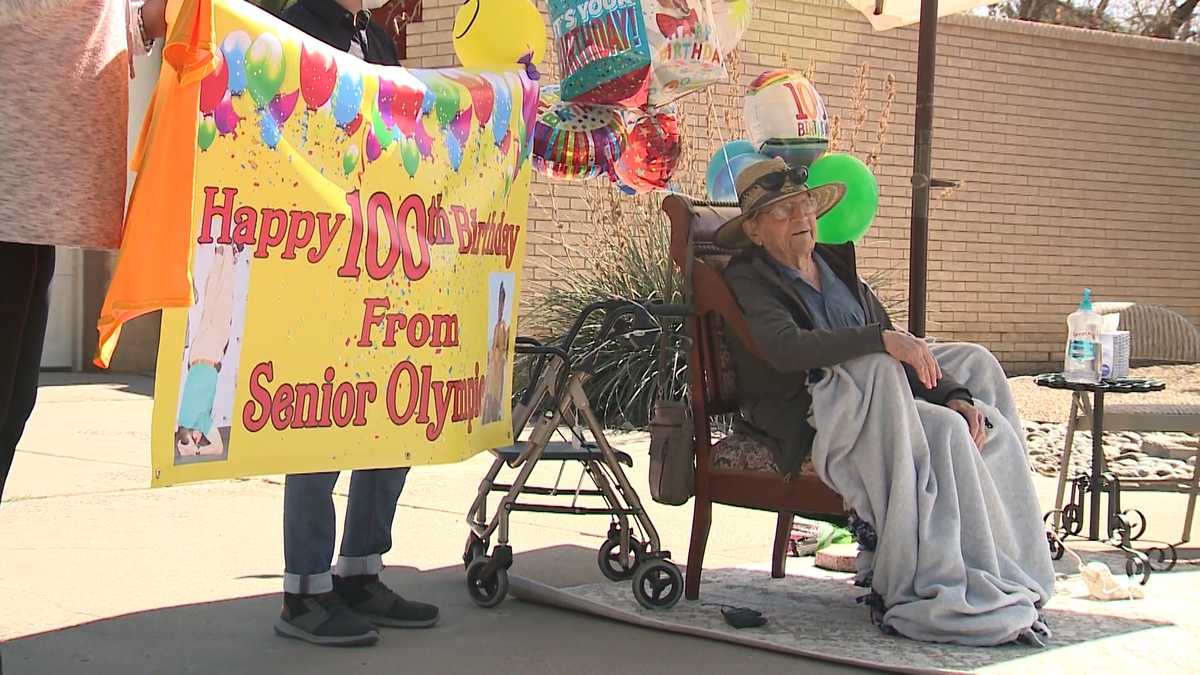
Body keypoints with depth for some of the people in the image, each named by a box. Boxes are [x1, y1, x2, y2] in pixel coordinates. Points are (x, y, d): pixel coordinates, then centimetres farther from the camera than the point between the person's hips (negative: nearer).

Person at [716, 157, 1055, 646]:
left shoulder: (839, 268, 23)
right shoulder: (746, 280, 2)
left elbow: (904, 356, 19)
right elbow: (785, 347, -20)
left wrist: (954, 396, -1)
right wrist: (881, 339, -29)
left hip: (879, 412, 7)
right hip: (810, 424, -7)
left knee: (991, 429, -18)